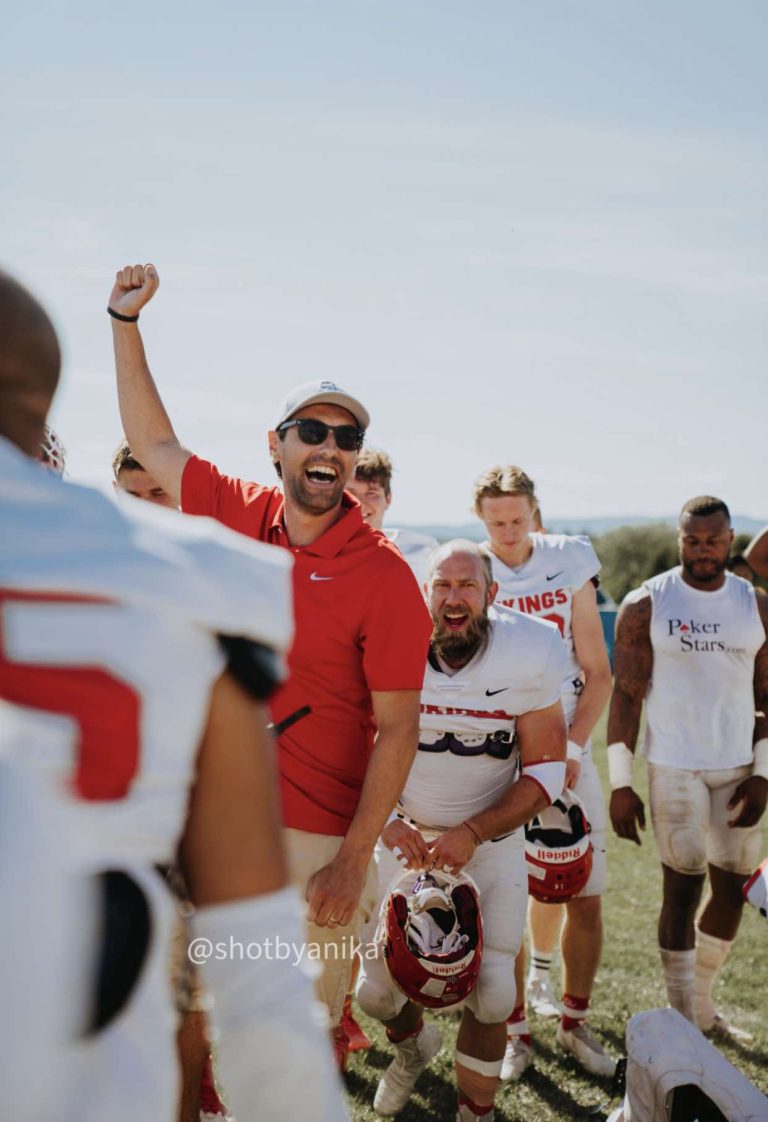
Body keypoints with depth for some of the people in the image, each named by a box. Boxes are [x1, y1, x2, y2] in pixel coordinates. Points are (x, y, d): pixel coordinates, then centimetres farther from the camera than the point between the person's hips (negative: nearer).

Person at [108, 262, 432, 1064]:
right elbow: (154, 444, 15)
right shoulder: (241, 517, 2)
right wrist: (125, 321, 14)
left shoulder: (384, 576, -13)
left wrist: (354, 861, -16)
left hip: (314, 838, -5)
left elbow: (398, 732, -13)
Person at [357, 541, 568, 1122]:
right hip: (404, 834, 1)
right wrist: (385, 823, -18)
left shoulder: (527, 657, -14)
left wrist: (472, 833, -19)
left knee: (489, 991, -11)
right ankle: (413, 1042, 41)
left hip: (490, 839, -1)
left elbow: (545, 770, -9)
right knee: (377, 990, 4)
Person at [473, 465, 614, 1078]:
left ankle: (574, 1021, 24)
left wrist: (573, 746, -7)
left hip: (565, 751, 2)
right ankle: (516, 1029, 17)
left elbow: (598, 674, 5)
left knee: (585, 898, 4)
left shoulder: (569, 565, 1)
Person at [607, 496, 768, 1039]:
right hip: (674, 768, -4)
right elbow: (626, 694, -4)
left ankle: (702, 1002, 27)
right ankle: (684, 1020, 7)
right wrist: (621, 783, -8)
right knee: (683, 887, -4)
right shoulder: (647, 604, -4)